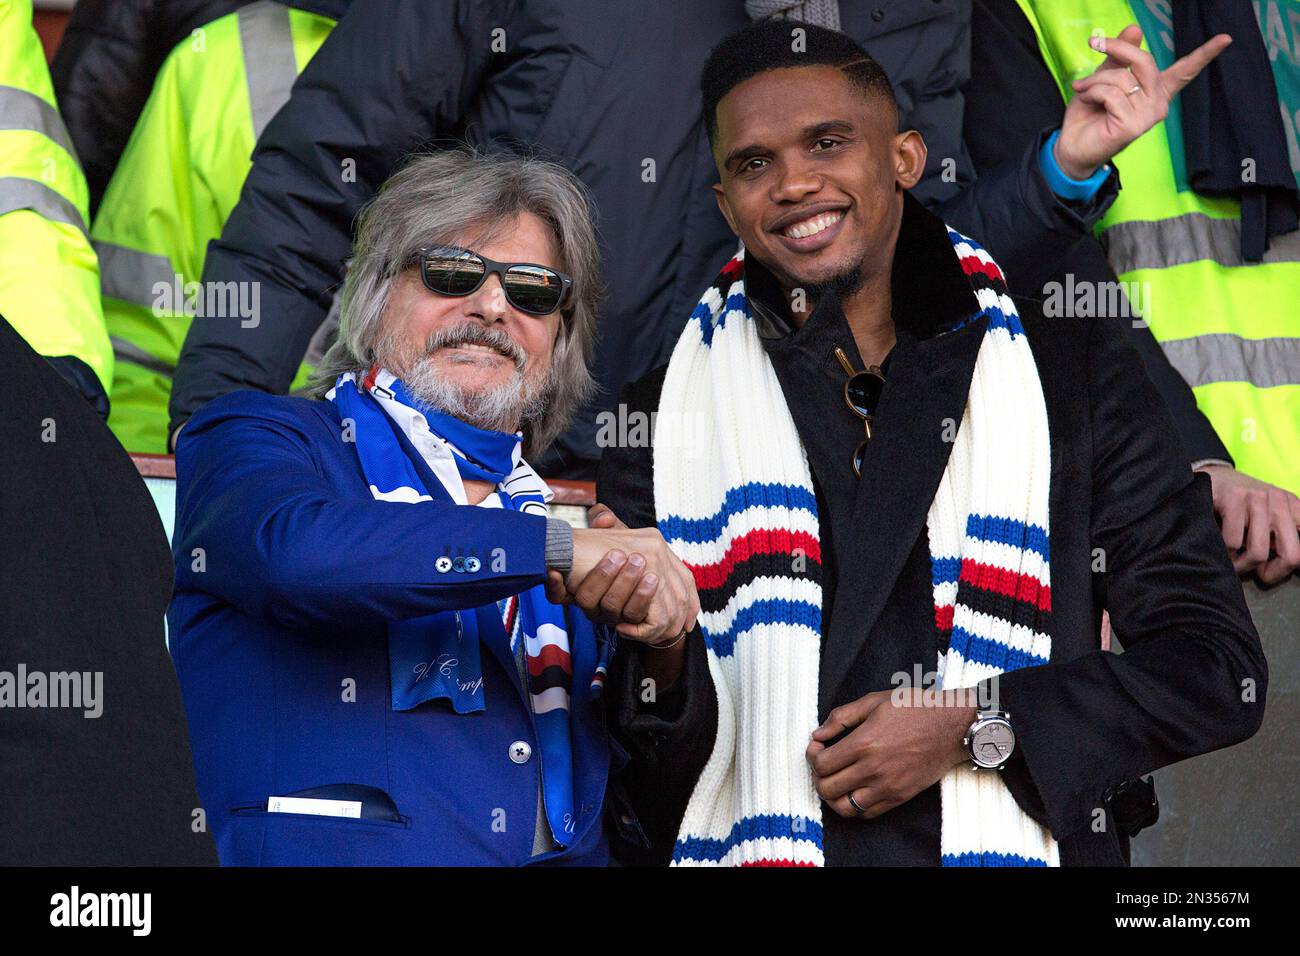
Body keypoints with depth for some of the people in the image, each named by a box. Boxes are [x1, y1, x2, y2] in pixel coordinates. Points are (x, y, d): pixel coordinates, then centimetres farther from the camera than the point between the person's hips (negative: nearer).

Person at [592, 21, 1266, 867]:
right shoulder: (670, 407, 10)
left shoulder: (1072, 369, 8)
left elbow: (1218, 670, 5)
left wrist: (971, 726, -5)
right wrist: (661, 656, -11)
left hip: (1009, 843, 0)